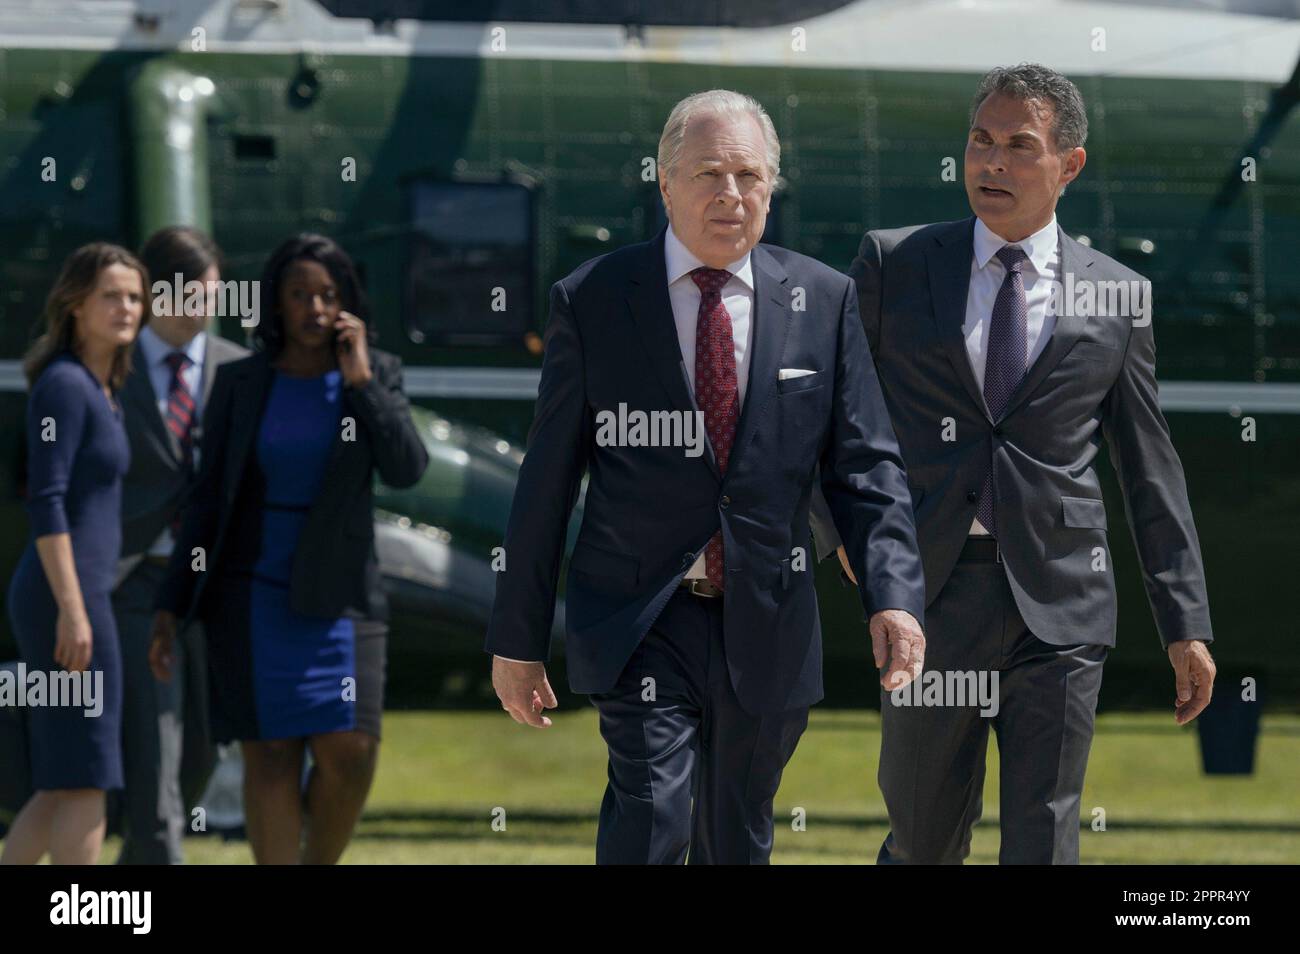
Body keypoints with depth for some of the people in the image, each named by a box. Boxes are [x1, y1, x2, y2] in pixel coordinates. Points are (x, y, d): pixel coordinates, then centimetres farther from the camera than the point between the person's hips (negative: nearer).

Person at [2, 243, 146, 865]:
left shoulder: (99, 390, 18)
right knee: (87, 778, -7)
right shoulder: (63, 384, -10)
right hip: (64, 596, -10)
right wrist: (73, 609, -22)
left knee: (65, 785, 11)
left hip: (79, 597, 10)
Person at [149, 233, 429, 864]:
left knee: (349, 752, -11)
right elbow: (209, 501, 5)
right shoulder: (239, 384, 2)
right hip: (250, 594, 0)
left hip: (335, 595, 0)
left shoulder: (377, 374, 3)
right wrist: (171, 607, 0)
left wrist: (361, 381, -15)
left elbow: (405, 470, -12)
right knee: (270, 753, -6)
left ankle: (317, 870, 14)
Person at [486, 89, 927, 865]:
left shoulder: (823, 300, 4)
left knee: (739, 843, 13)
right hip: (640, 619, -3)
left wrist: (893, 596, -14)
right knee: (652, 818, -20)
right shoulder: (592, 302, -1)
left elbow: (866, 462, 2)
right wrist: (518, 638, 2)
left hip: (767, 626, 3)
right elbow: (547, 478, 2)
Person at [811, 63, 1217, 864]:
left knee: (1042, 845, -5)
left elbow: (1150, 469, 9)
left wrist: (1187, 624, 6)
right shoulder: (895, 266, 5)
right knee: (926, 840, 10)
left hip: (1058, 613, 0)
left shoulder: (1117, 298, 6)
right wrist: (837, 529, -3)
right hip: (933, 604, 1)